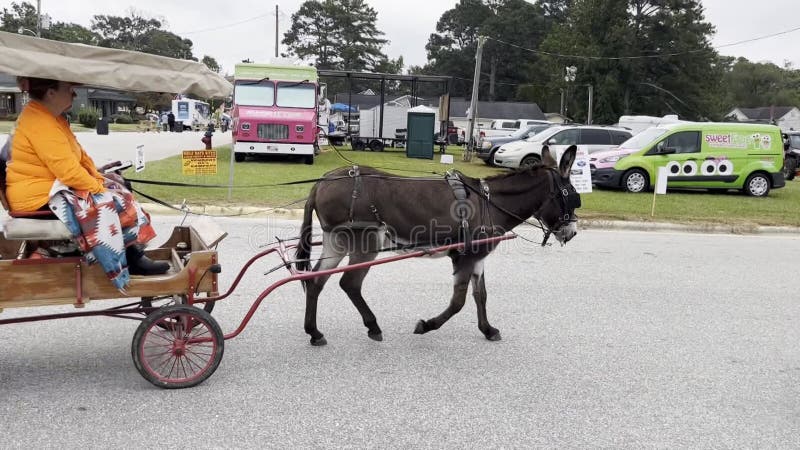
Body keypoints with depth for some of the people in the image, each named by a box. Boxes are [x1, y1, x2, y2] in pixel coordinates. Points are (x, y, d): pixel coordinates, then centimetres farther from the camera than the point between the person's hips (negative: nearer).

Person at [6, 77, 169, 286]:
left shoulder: (50, 116, 11)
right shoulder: (40, 123, -23)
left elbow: (78, 154, 15)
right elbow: (69, 171, -28)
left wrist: (99, 179, 3)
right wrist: (99, 187, -17)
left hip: (53, 186, 11)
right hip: (37, 197, -11)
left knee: (115, 187, 6)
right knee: (106, 205, -21)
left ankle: (134, 253, 0)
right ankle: (131, 262, -10)